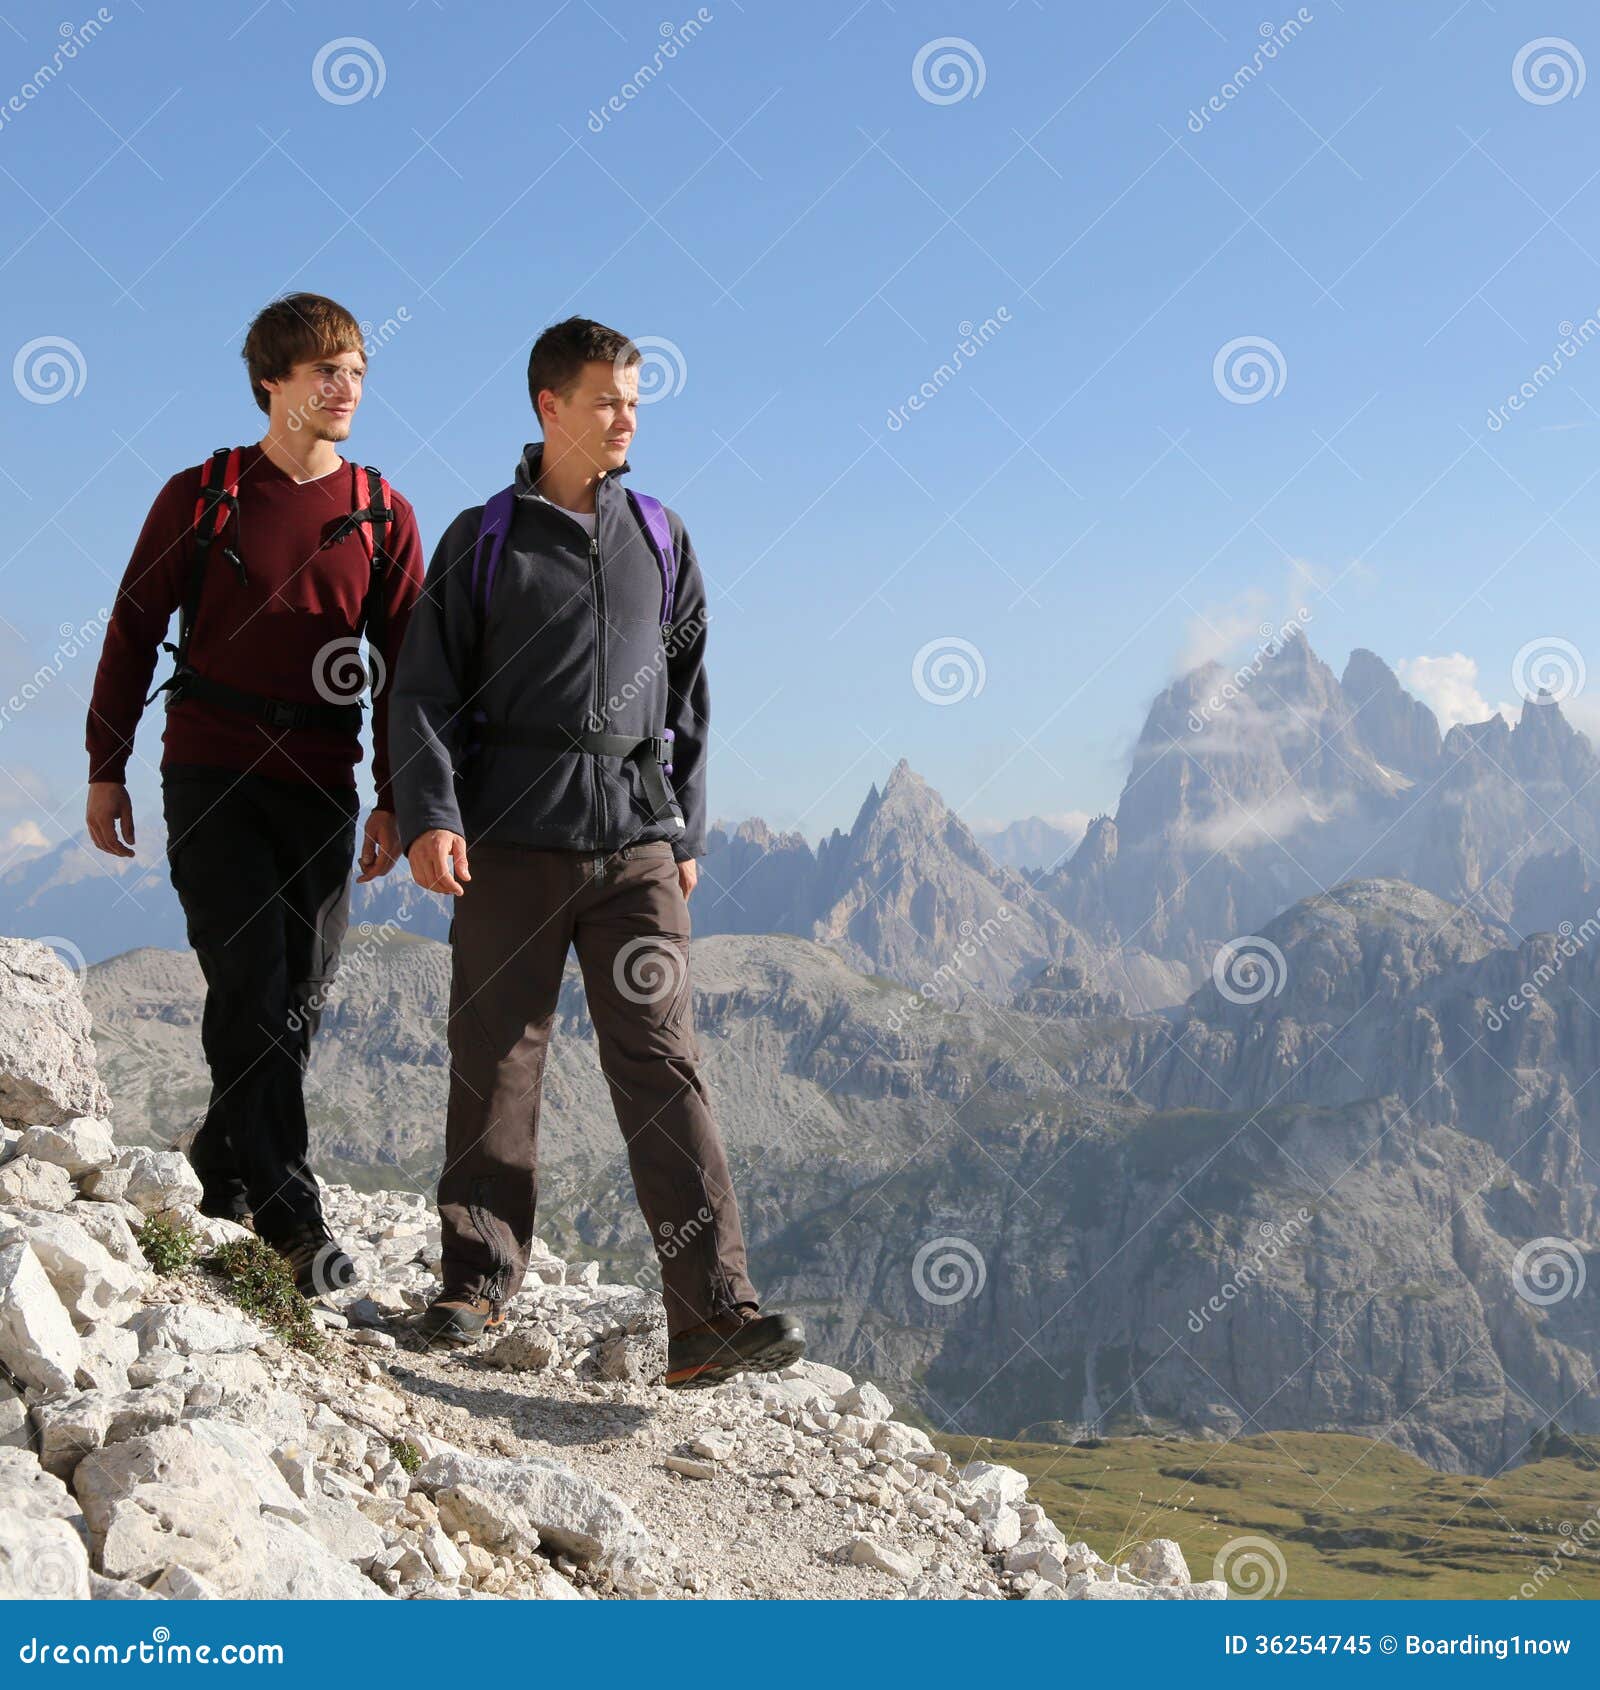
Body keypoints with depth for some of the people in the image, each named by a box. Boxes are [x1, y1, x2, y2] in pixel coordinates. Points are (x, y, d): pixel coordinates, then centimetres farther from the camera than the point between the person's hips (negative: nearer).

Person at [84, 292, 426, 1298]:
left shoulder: (382, 514, 7)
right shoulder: (203, 496, 2)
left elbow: (400, 665, 9)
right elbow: (135, 629, 7)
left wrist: (396, 800, 4)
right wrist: (107, 768, 4)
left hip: (321, 783, 3)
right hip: (211, 773, -2)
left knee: (300, 997, 4)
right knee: (250, 981, -11)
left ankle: (224, 1170, 22)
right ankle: (291, 1212, -8)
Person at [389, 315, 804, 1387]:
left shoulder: (660, 538, 14)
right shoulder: (484, 542, 6)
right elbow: (426, 689, 4)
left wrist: (687, 830, 14)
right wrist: (429, 814, -10)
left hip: (636, 841, 2)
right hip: (511, 839, -1)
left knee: (663, 1061, -5)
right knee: (497, 1059, 2)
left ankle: (715, 1314, -10)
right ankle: (479, 1281, 14)